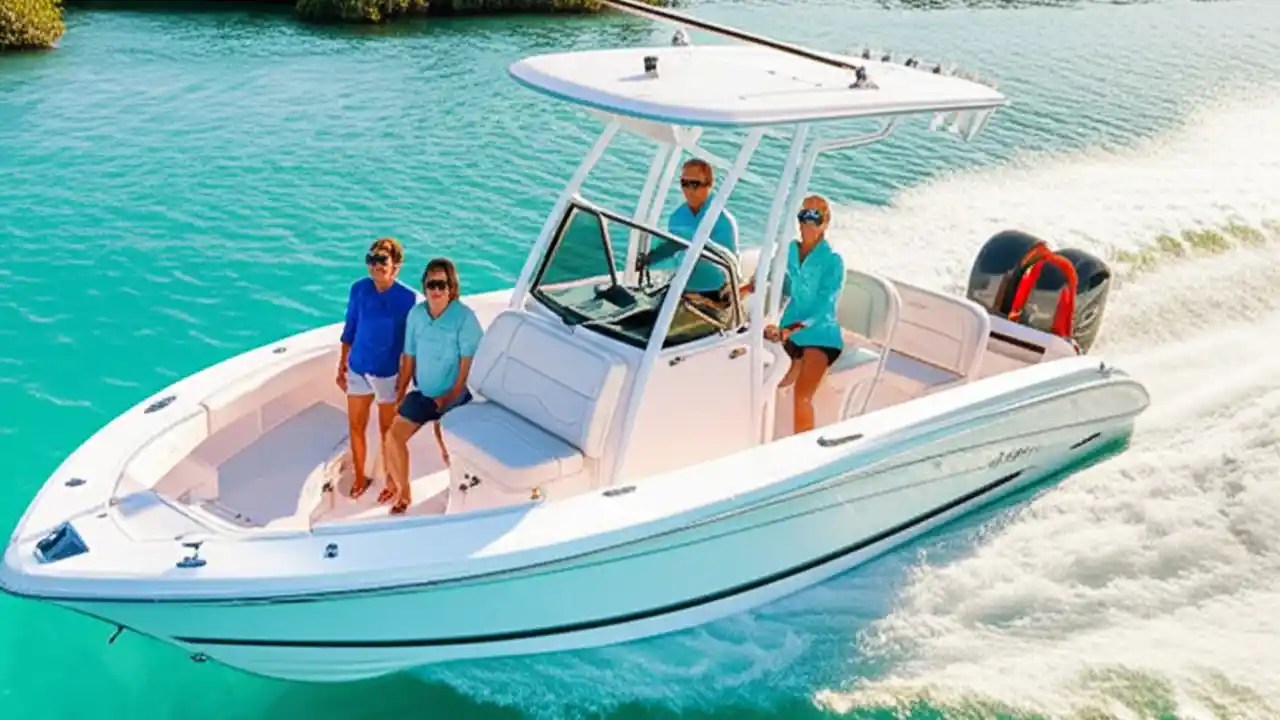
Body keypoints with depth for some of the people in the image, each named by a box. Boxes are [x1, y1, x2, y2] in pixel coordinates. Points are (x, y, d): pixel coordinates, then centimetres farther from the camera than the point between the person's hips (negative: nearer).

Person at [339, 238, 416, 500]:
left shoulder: (408, 298, -17)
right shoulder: (359, 289, -7)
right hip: (357, 370, 4)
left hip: (388, 374, -3)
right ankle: (360, 477, 35)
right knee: (356, 427, 15)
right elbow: (350, 329, 4)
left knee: (388, 431, 12)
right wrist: (342, 366, 8)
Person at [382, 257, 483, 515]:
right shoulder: (416, 313, -3)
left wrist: (450, 397, -16)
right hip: (422, 393, 5)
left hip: (454, 397, -5)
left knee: (451, 452, 0)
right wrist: (399, 394, 4)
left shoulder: (464, 317, -20)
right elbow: (409, 357, 4)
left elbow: (469, 362, -18)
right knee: (394, 437, -1)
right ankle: (402, 490, 21)